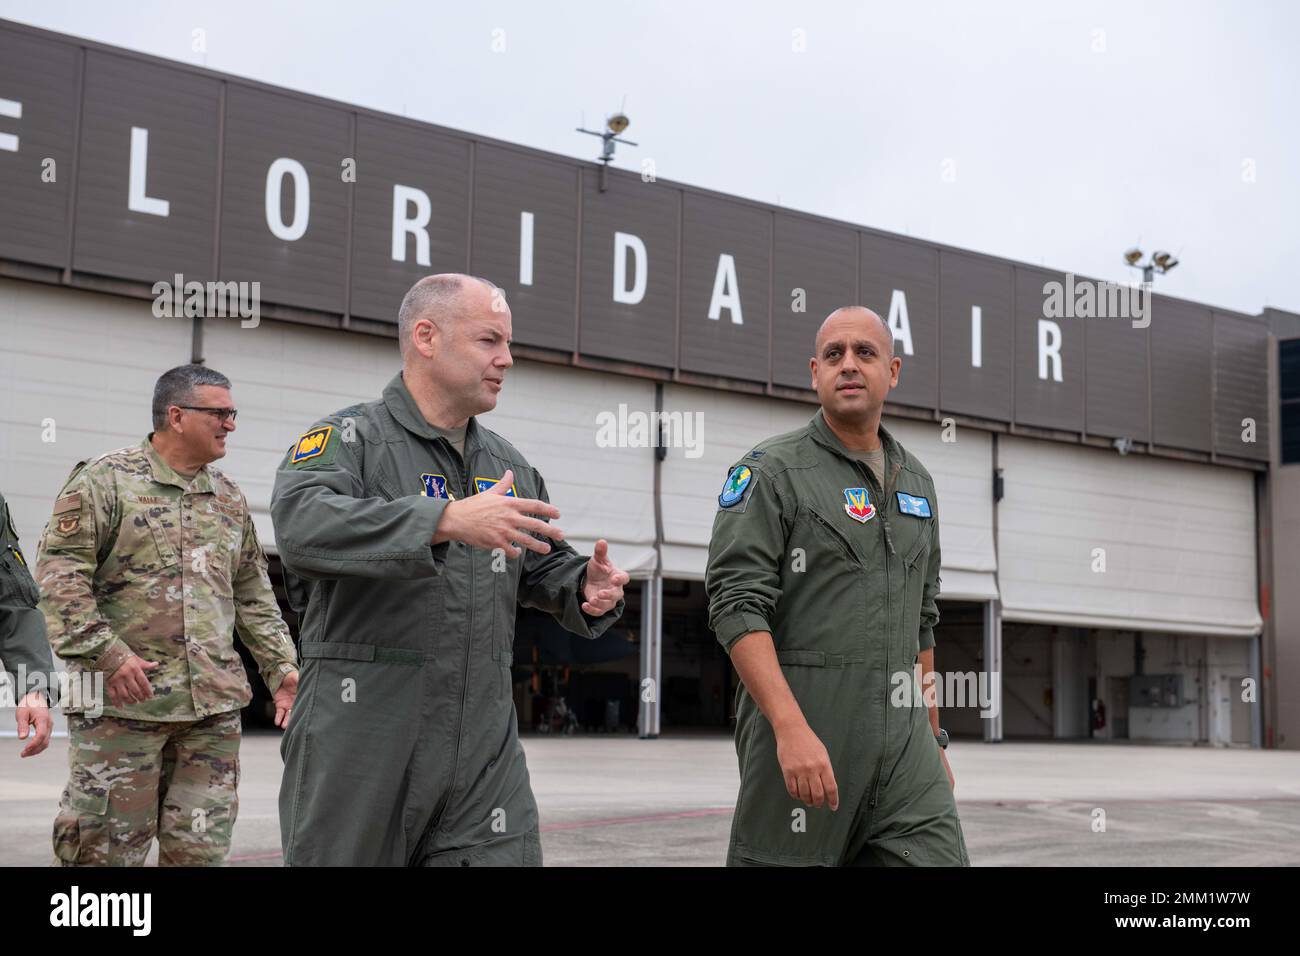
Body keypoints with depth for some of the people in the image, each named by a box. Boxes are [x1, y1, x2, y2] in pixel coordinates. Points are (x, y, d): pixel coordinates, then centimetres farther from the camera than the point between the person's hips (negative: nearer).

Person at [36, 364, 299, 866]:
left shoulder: (230, 498, 15)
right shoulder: (106, 480, -4)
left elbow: (253, 593, 21)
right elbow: (58, 572, -10)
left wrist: (280, 665, 12)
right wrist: (105, 654, -18)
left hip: (215, 705, 6)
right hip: (123, 699, -5)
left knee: (202, 843, 7)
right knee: (109, 843, -1)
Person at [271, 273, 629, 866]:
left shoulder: (509, 465, 15)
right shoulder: (349, 437, -5)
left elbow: (545, 568, 25)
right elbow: (301, 524, -25)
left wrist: (587, 587, 1)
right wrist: (447, 520, -33)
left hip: (486, 751, 5)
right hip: (361, 744, -5)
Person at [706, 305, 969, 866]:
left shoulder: (916, 483, 16)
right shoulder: (772, 472, -4)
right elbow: (736, 604, -14)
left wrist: (934, 739, 20)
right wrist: (792, 728, -24)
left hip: (902, 743, 5)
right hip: (800, 730, -5)